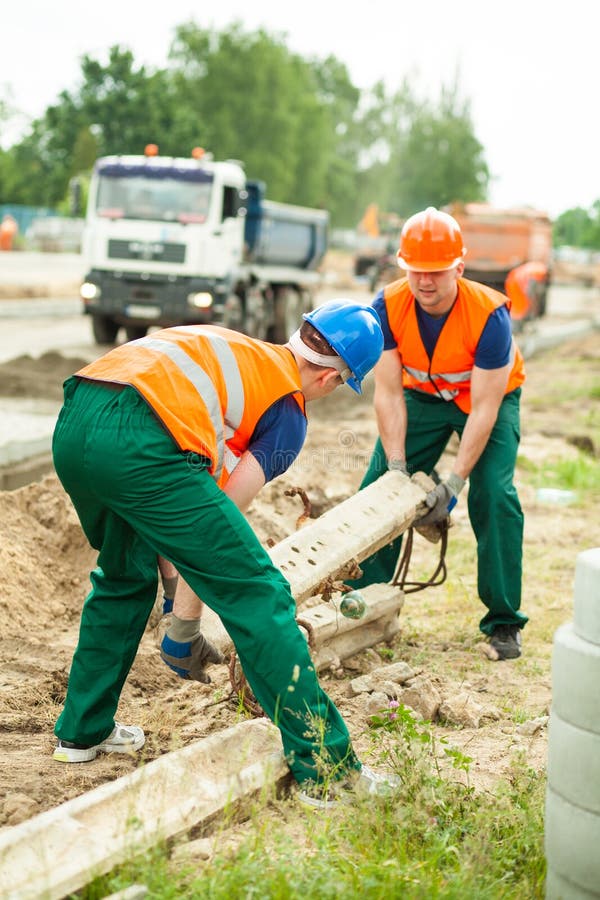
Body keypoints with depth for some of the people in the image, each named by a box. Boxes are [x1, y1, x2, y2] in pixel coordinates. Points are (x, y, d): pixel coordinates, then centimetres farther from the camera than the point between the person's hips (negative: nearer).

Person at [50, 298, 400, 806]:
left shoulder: (235, 349, 32)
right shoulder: (289, 410, 12)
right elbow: (224, 511, 6)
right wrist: (185, 629, 14)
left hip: (71, 427, 8)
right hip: (138, 443, -8)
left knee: (125, 578, 31)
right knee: (258, 595, 2)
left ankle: (82, 731, 41)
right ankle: (327, 770, 5)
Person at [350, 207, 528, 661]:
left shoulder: (489, 314, -33)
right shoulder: (389, 305, -25)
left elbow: (484, 407, -30)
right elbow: (388, 392, -21)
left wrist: (453, 483, -34)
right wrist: (397, 466, -28)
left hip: (488, 398, -3)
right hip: (422, 395, 3)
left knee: (494, 496, -20)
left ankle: (504, 623, -9)